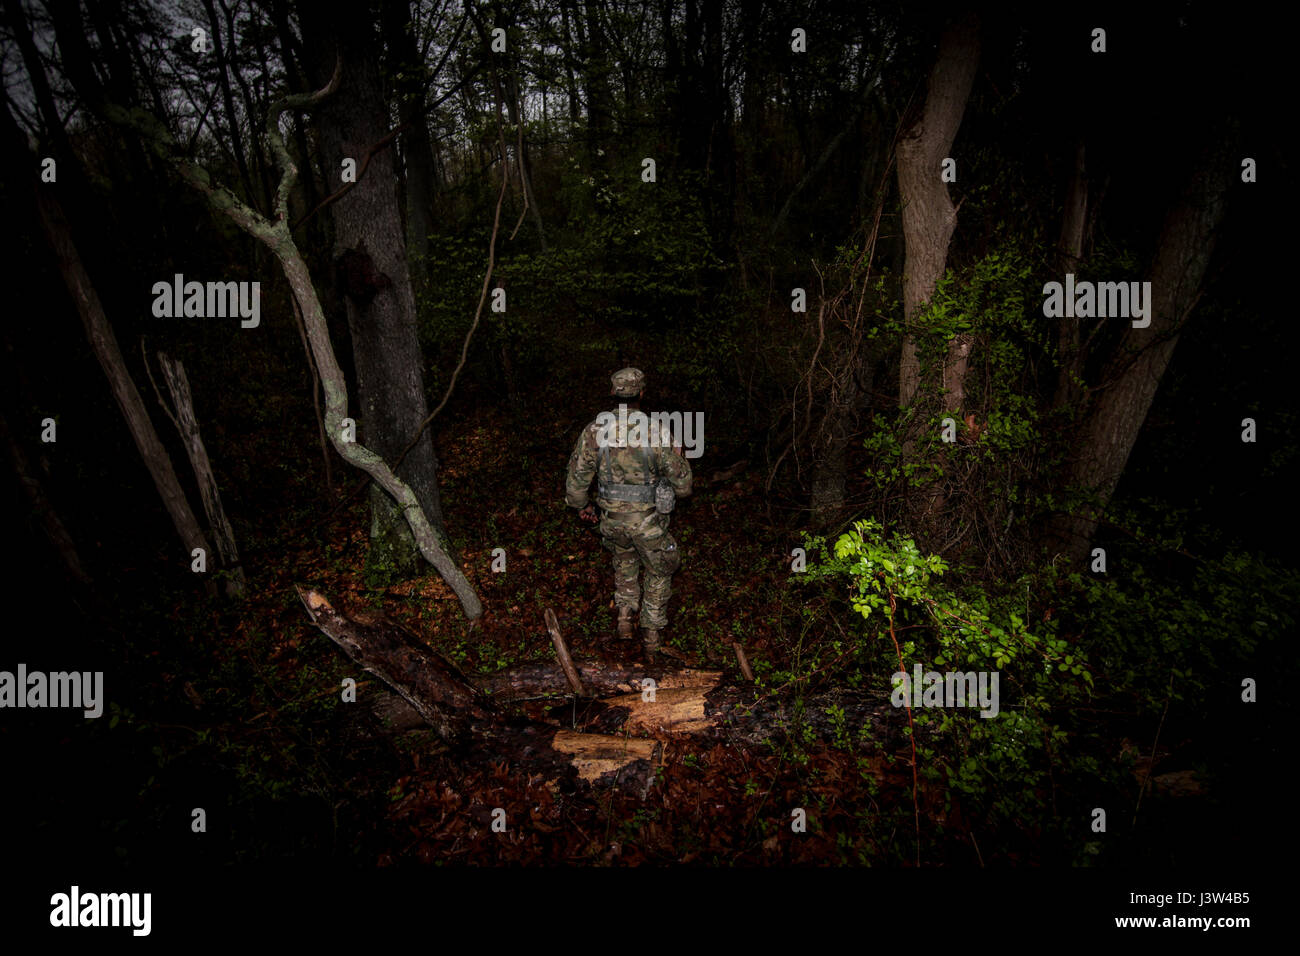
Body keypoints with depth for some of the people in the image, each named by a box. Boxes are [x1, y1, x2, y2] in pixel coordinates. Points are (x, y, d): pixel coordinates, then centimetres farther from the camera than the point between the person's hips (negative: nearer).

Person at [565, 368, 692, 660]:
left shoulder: (595, 429, -8)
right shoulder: (656, 432, -16)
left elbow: (577, 474, 1)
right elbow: (681, 482, -9)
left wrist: (581, 504, 18)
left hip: (611, 517, 3)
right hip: (647, 520, -3)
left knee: (624, 560, 32)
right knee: (659, 572, 19)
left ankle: (625, 617, 29)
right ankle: (652, 637, 25)